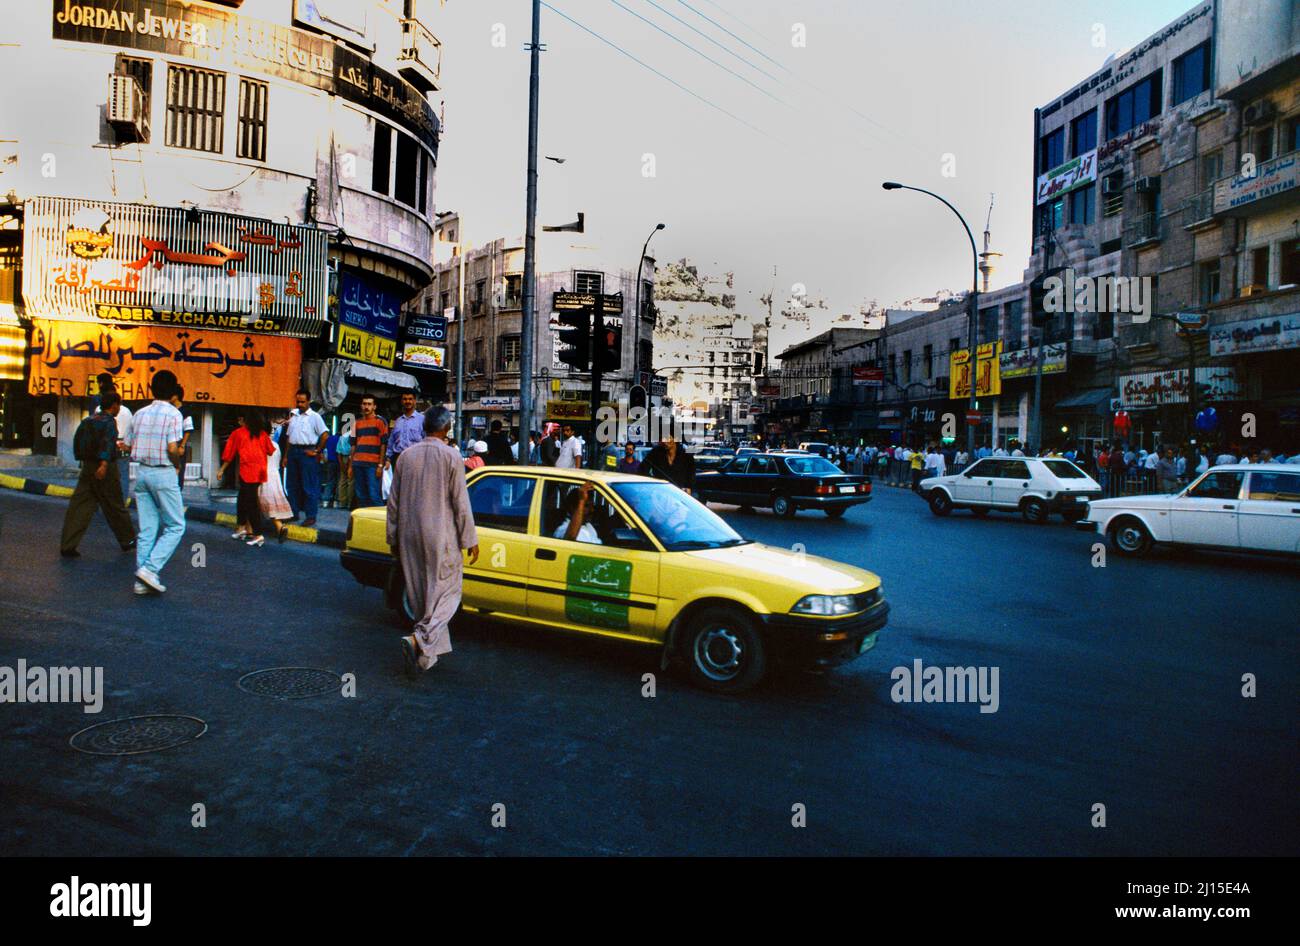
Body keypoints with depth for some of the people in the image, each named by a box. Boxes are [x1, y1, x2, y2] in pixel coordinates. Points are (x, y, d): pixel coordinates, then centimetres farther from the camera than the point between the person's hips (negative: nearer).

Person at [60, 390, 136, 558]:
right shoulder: (110, 421, -11)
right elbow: (107, 442, -27)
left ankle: (67, 546, -3)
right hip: (106, 469, -6)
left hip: (87, 467, 6)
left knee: (79, 506, 3)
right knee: (115, 506, 7)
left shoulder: (88, 420, 10)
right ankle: (128, 540, 22)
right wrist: (104, 464, -39)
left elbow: (77, 443, 18)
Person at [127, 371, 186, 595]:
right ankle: (150, 568, -8)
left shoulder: (139, 414, 9)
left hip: (142, 472, 6)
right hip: (163, 474, -6)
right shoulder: (173, 414, -9)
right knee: (175, 526, 5)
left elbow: (131, 446, 9)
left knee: (147, 528, 10)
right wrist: (177, 463, 2)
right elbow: (172, 448, -17)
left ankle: (142, 581, 11)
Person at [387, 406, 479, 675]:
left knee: (420, 593, 15)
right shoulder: (451, 456, -9)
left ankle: (430, 650, 23)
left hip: (409, 536, 5)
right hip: (440, 536, -5)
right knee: (447, 591, 2)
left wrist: (393, 538, 18)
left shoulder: (406, 455, 4)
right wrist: (470, 540, -3)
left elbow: (393, 501, 9)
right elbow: (461, 503, -10)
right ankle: (420, 638, -18)